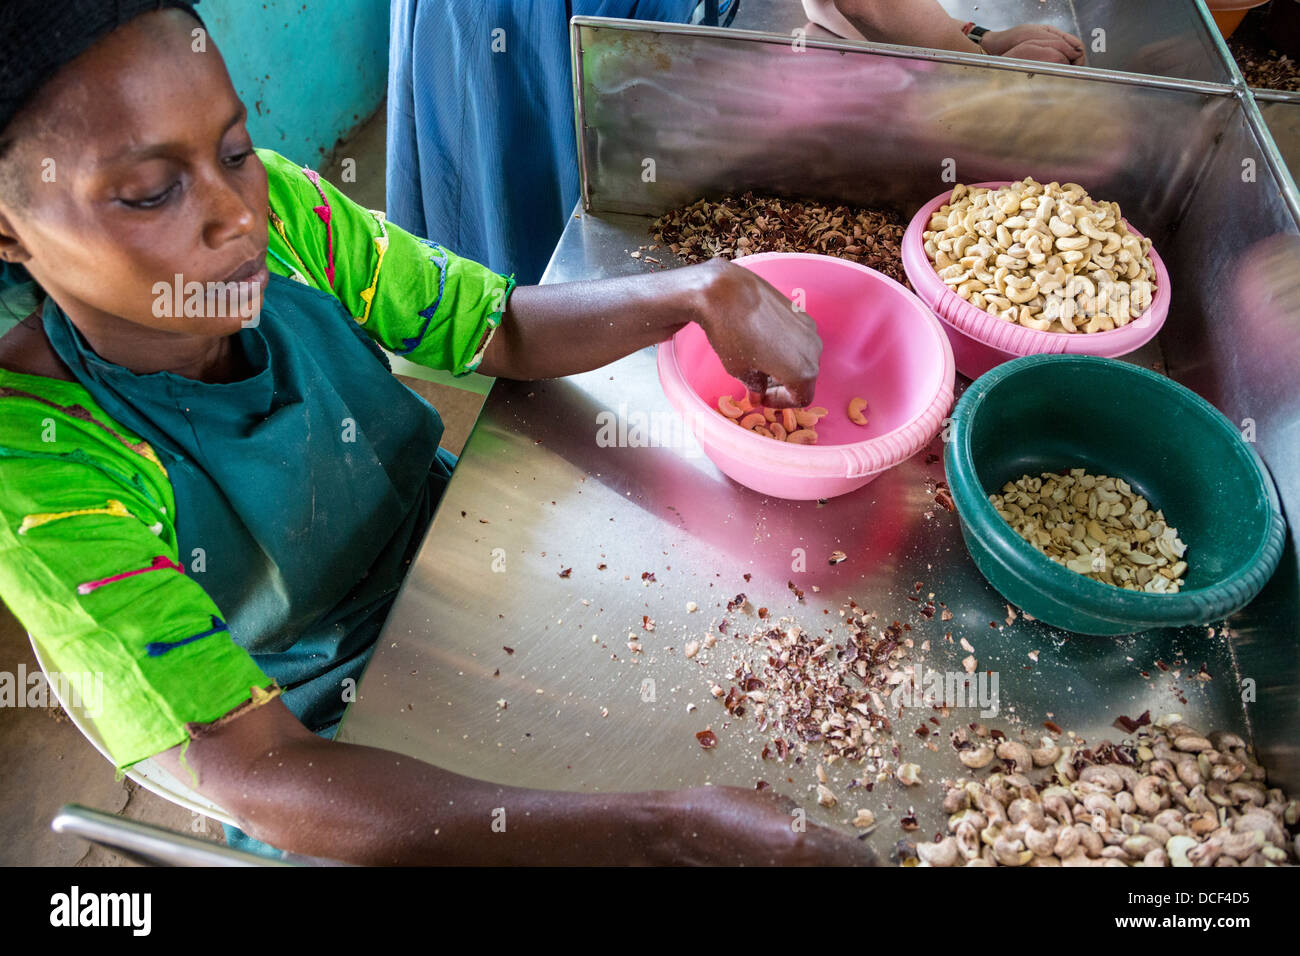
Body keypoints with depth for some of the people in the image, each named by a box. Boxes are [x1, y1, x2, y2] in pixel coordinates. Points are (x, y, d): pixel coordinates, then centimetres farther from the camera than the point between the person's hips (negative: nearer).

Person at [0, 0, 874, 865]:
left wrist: (705, 292, -27)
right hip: (334, 745, -4)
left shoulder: (280, 209, -18)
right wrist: (660, 829, -43)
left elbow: (506, 329, -8)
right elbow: (254, 770, -35)